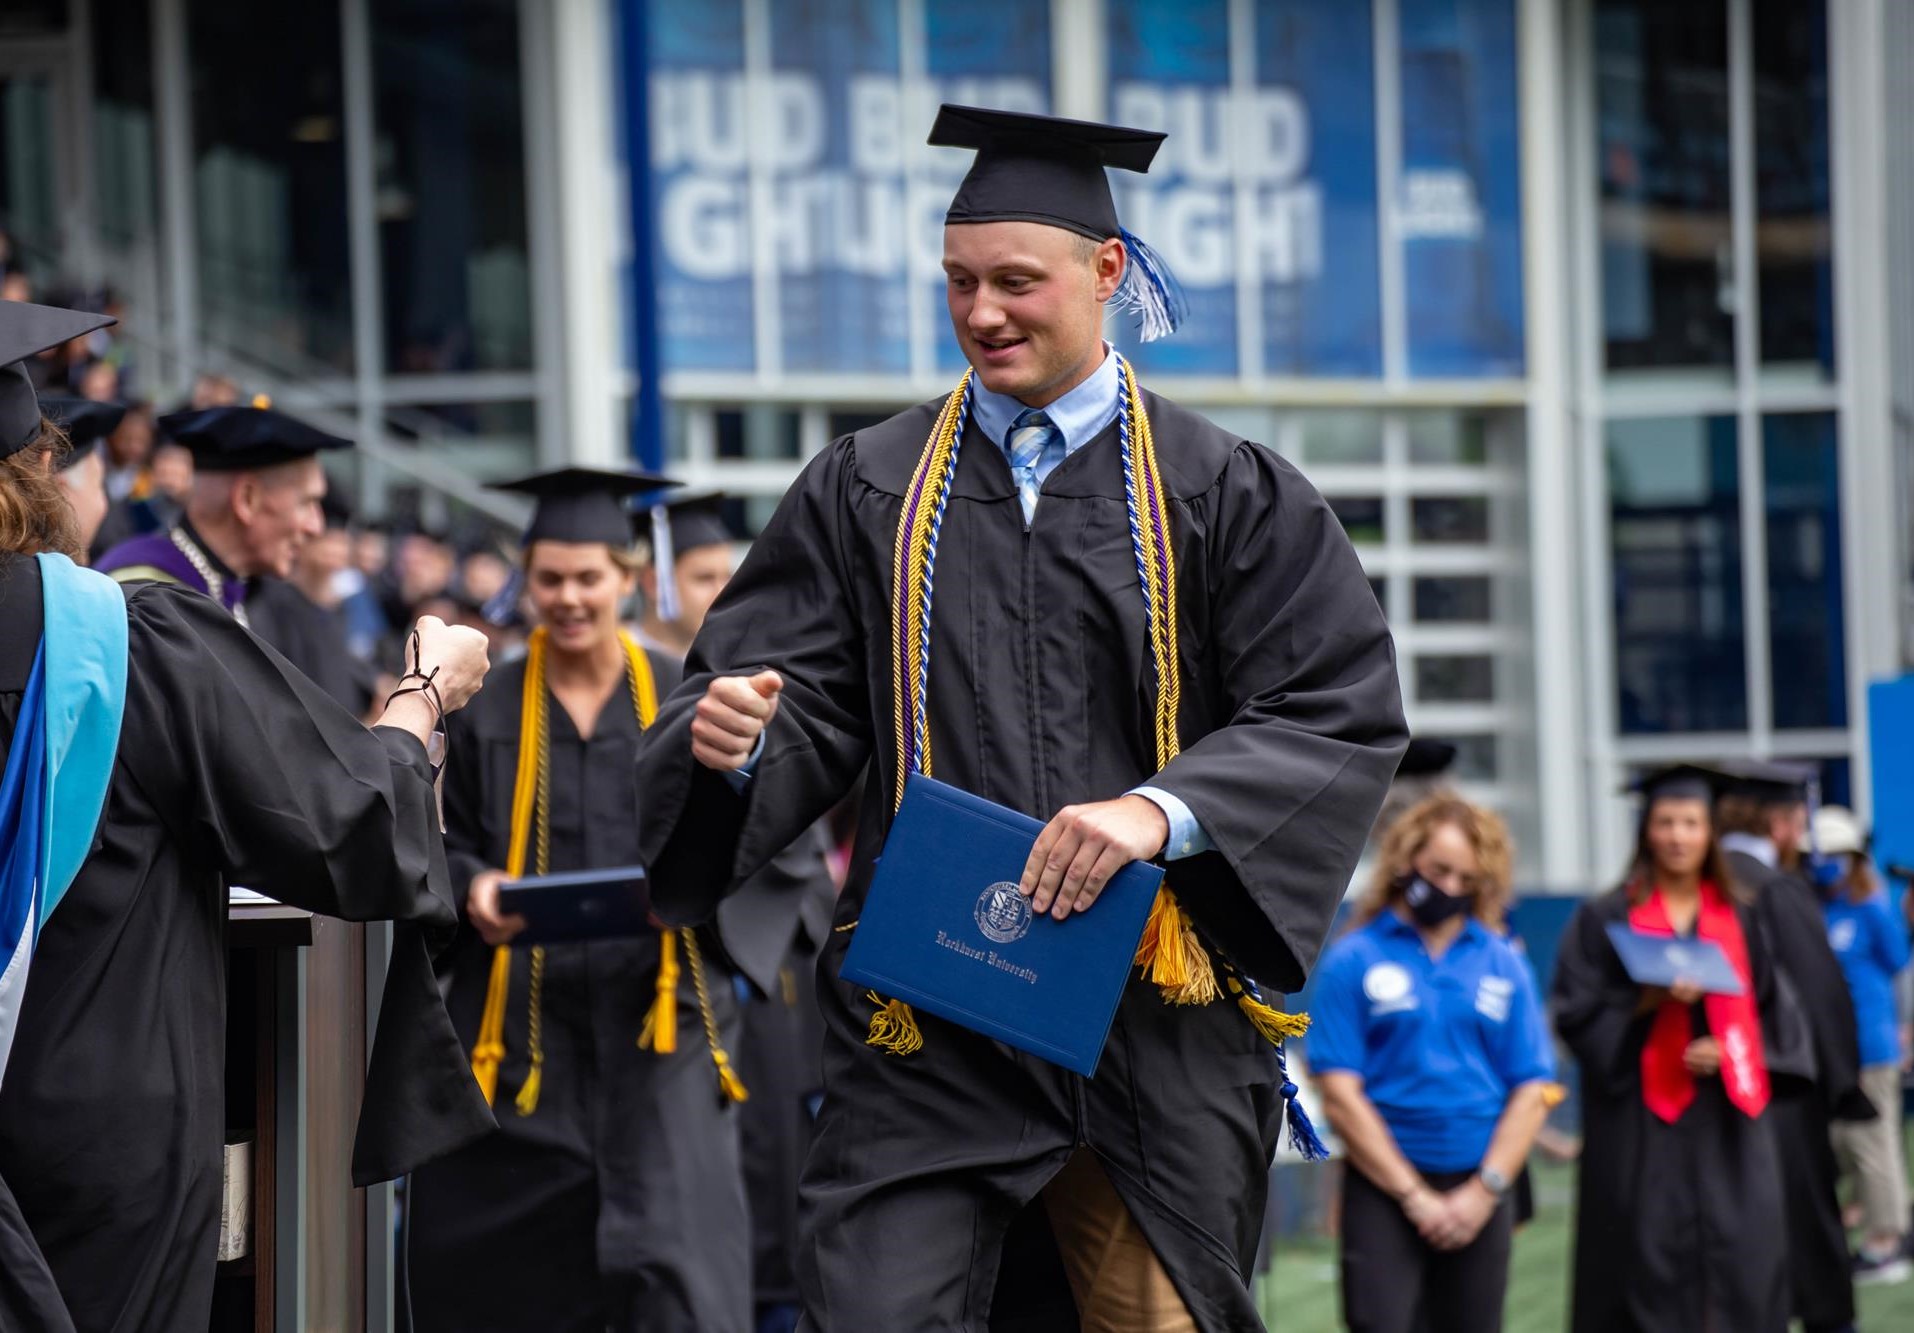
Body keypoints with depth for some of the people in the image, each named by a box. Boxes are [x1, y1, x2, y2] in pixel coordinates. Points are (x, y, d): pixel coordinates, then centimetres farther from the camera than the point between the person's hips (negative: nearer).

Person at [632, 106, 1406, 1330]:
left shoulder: (1222, 493, 4)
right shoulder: (872, 488, 11)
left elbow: (1343, 716, -4)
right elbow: (810, 699, 7)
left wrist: (1163, 810, -20)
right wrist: (738, 737, -18)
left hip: (1161, 1024, -1)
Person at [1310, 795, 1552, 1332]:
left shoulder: (1504, 965, 8)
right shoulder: (1353, 961, -1)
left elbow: (1531, 1091, 6)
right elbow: (1340, 1095, -6)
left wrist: (1484, 1191, -5)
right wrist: (1413, 1195, -8)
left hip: (1480, 1190, 3)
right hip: (1383, 1187, -3)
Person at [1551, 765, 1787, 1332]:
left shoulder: (1738, 918, 13)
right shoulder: (1606, 918, 4)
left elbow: (1765, 1010, 13)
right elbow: (1576, 1012, -2)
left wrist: (1725, 1049, -7)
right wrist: (1651, 999, -17)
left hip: (1725, 1117, 3)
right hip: (1641, 1120, -3)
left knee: (1741, 1255, -4)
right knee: (1650, 1257, -7)